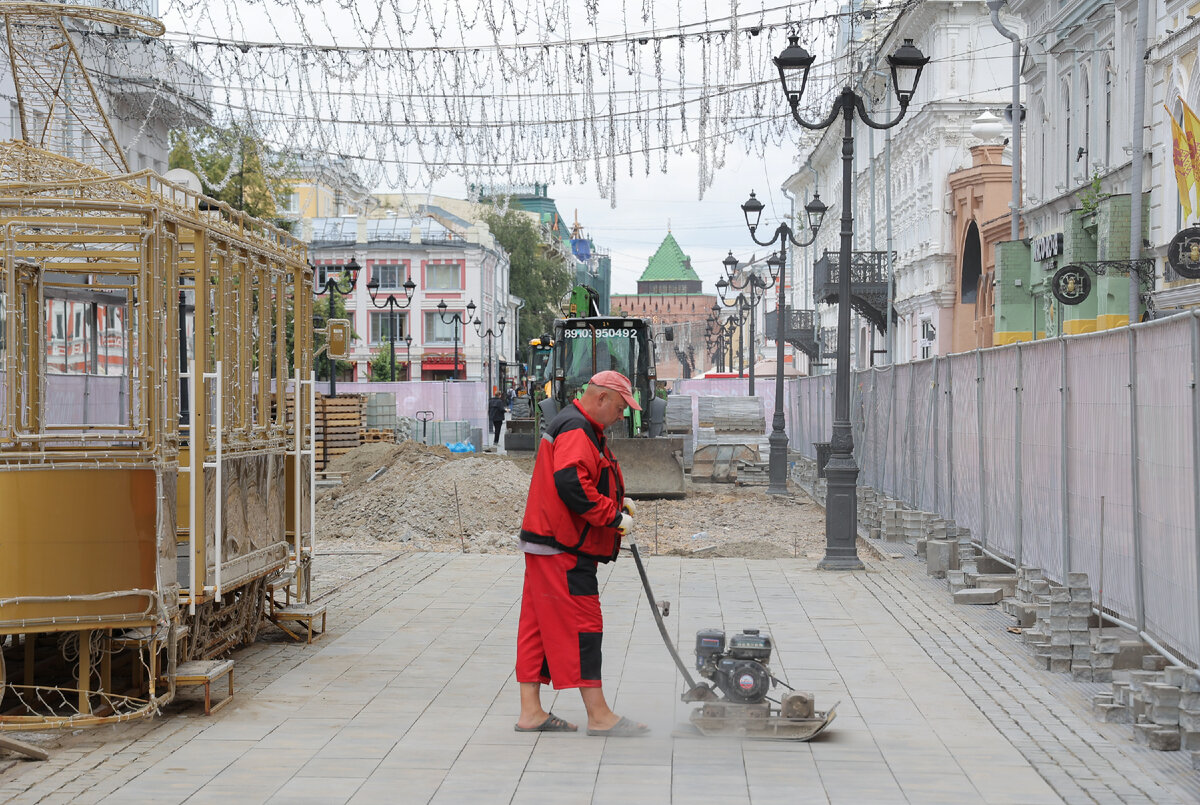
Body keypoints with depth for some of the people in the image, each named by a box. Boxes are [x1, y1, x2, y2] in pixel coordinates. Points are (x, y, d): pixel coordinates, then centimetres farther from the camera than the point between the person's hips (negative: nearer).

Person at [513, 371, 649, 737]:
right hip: (562, 550, -11)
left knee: (540, 627, 10)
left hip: (546, 544, 11)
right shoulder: (576, 429, -15)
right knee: (580, 626, -7)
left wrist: (617, 501, 15)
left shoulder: (577, 426, 20)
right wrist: (614, 517, -19)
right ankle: (599, 716, -4)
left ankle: (531, 712, 14)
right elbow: (572, 484, -28)